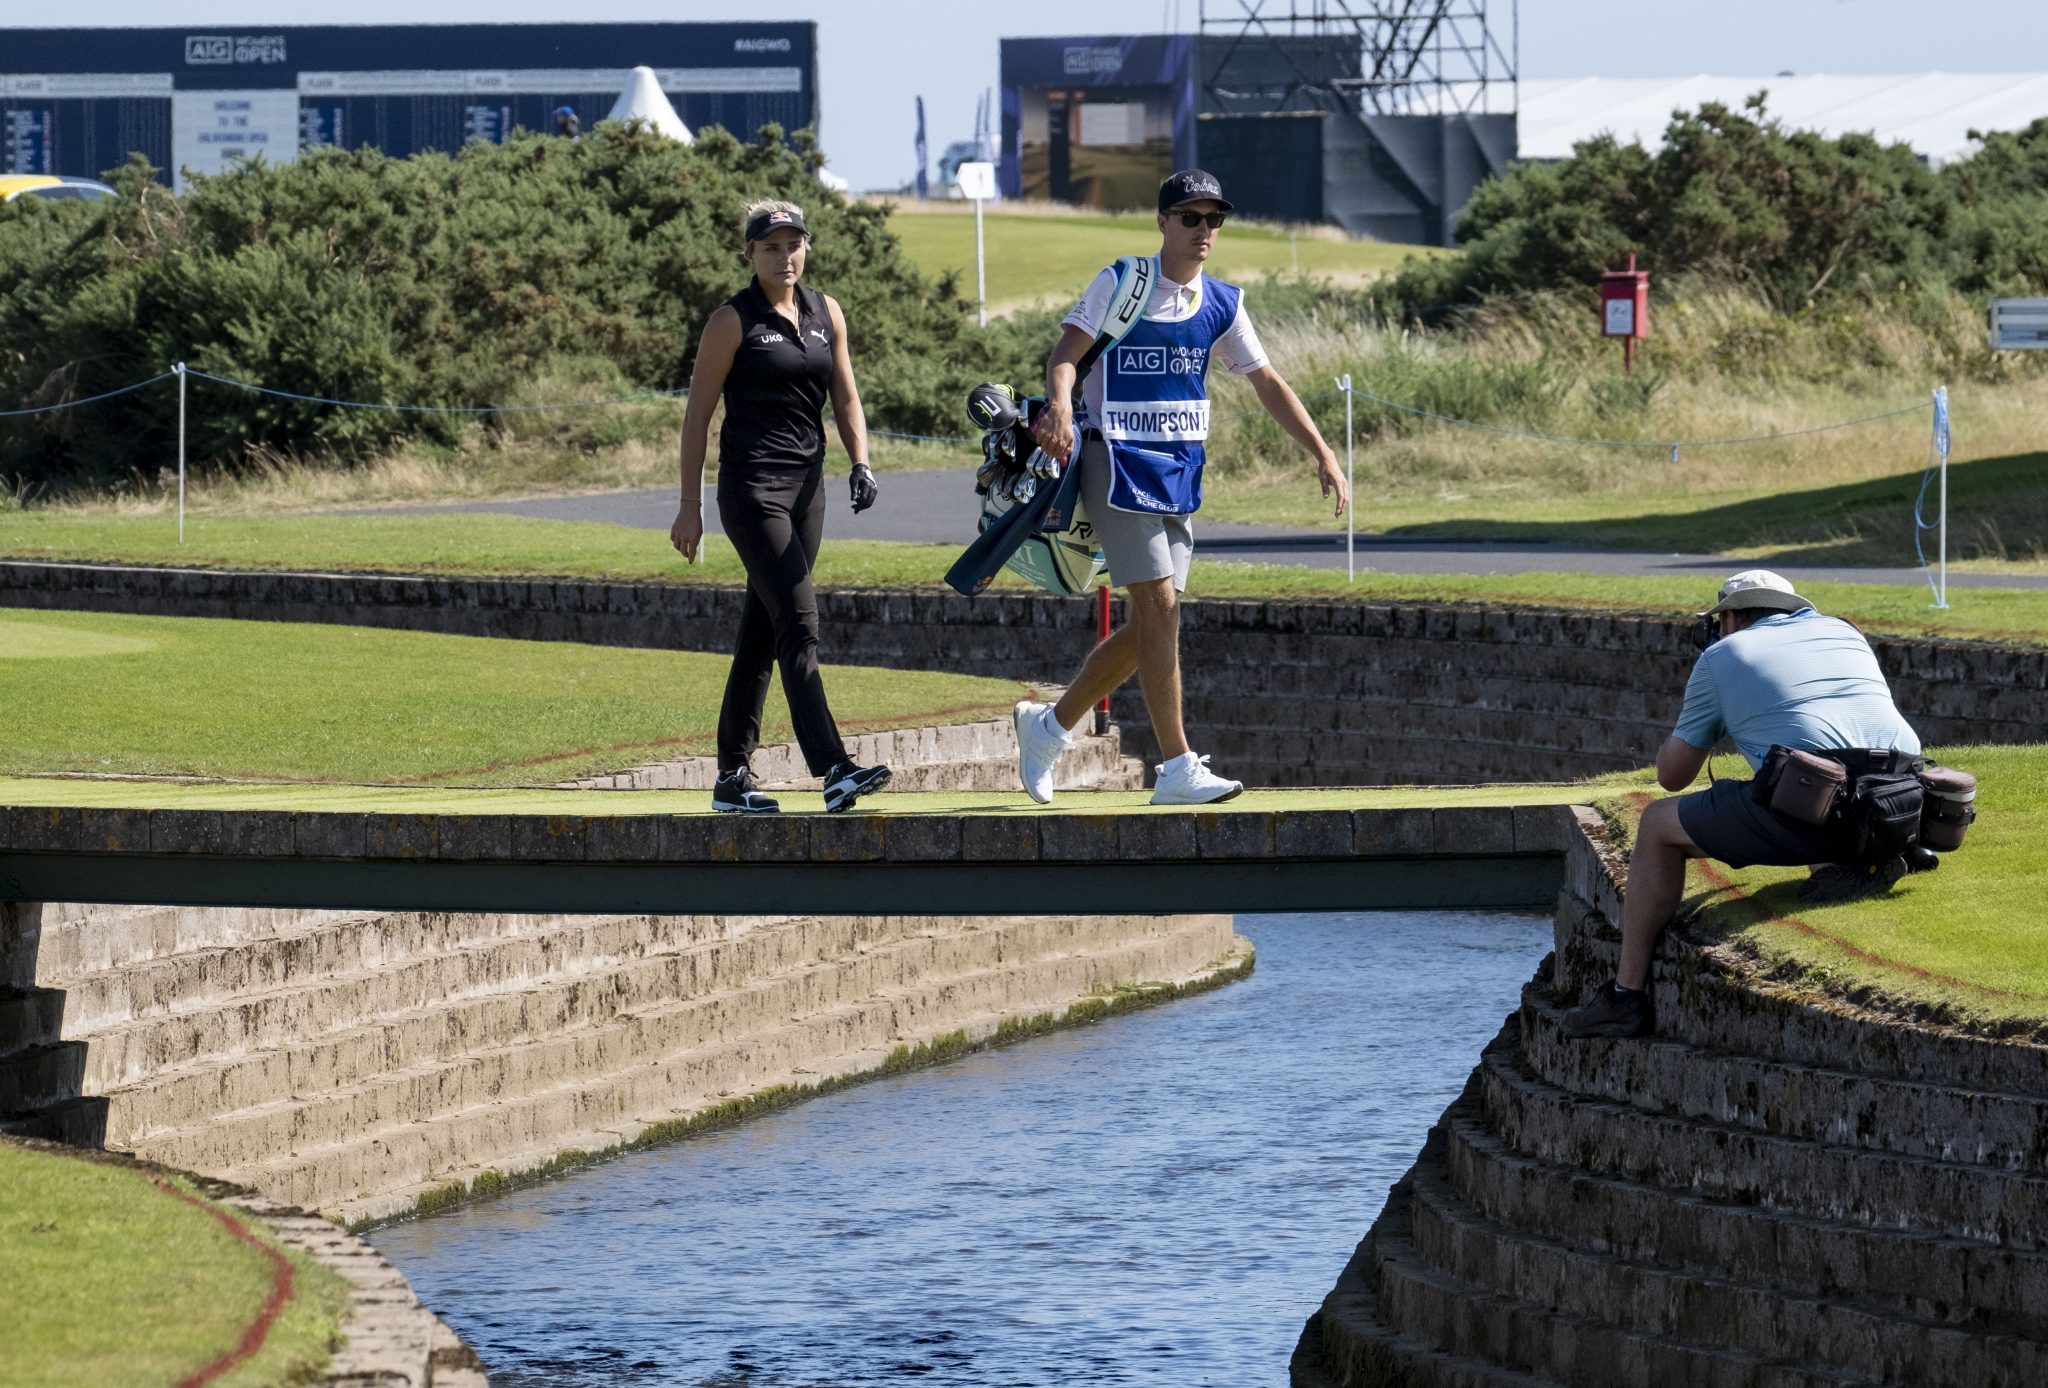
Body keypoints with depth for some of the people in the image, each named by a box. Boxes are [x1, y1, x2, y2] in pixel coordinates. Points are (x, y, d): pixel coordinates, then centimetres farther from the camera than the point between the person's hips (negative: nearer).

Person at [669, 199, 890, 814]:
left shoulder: (826, 313, 13)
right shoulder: (733, 321, -3)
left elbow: (845, 399, 18)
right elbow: (697, 415, -2)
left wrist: (861, 463, 0)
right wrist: (690, 506, -5)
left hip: (806, 486, 6)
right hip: (751, 483, -6)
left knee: (762, 634, 9)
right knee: (799, 623, -17)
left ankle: (732, 777, 15)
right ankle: (833, 770, -26)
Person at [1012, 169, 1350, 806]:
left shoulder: (1223, 304, 10)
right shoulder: (1121, 284, -5)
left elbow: (1268, 383, 15)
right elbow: (1066, 352, -14)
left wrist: (1322, 454, 8)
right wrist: (1060, 403, -35)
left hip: (1181, 470, 6)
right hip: (1118, 461, -6)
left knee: (1151, 625, 5)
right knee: (1159, 606, -14)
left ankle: (1048, 726, 23)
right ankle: (1177, 768, -13)